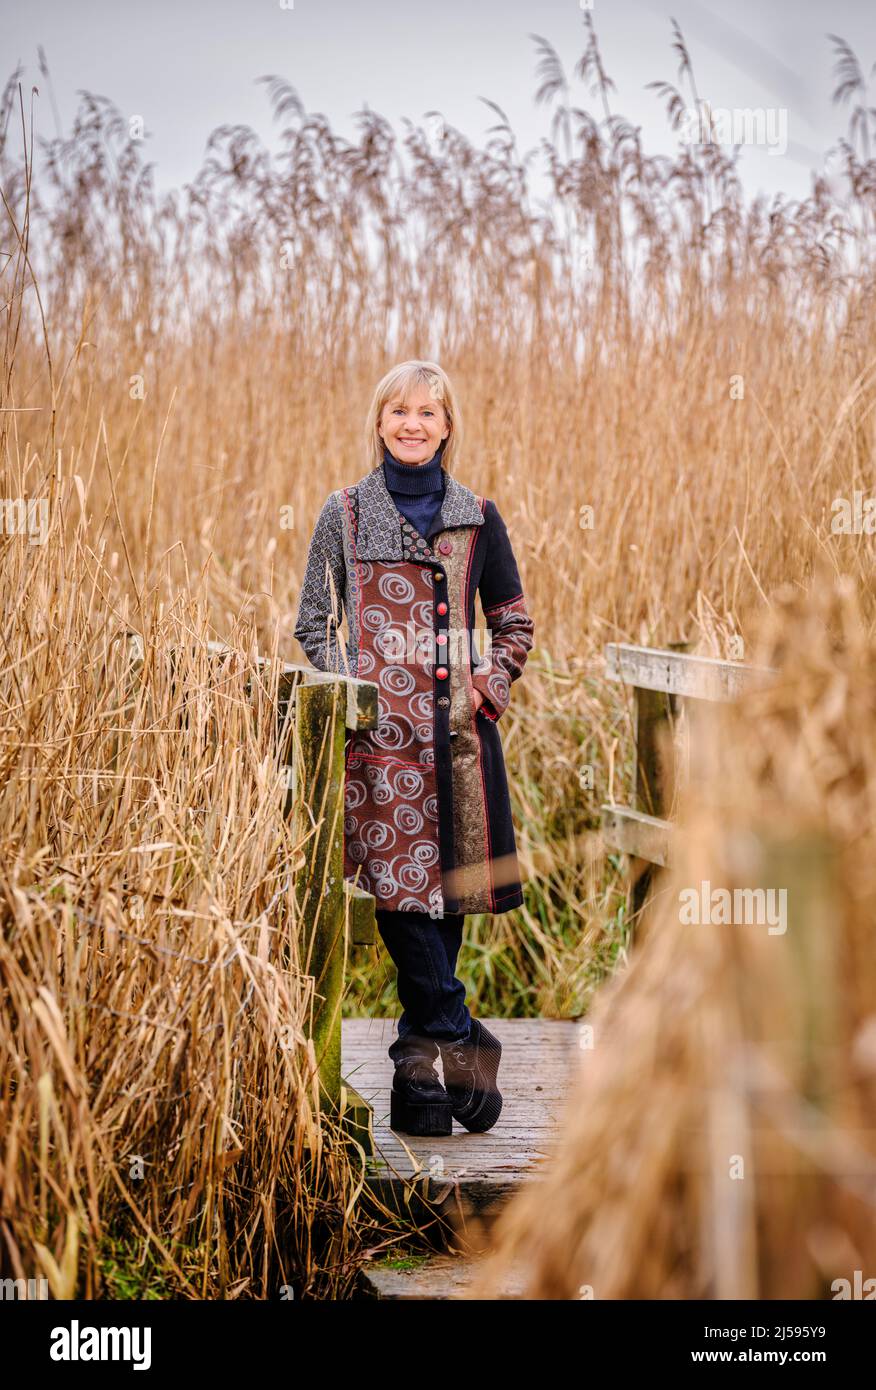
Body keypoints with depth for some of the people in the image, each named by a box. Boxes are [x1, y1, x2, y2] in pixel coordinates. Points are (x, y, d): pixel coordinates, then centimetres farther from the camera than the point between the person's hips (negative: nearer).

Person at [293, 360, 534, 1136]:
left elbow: (515, 622, 16)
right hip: (379, 723, -1)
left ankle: (420, 1057, 15)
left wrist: (492, 684, 1)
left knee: (446, 887, 4)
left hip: (458, 724, 2)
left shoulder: (477, 517, 10)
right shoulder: (345, 515, 7)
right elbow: (315, 622, 9)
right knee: (402, 885, -9)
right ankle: (459, 1043, -2)